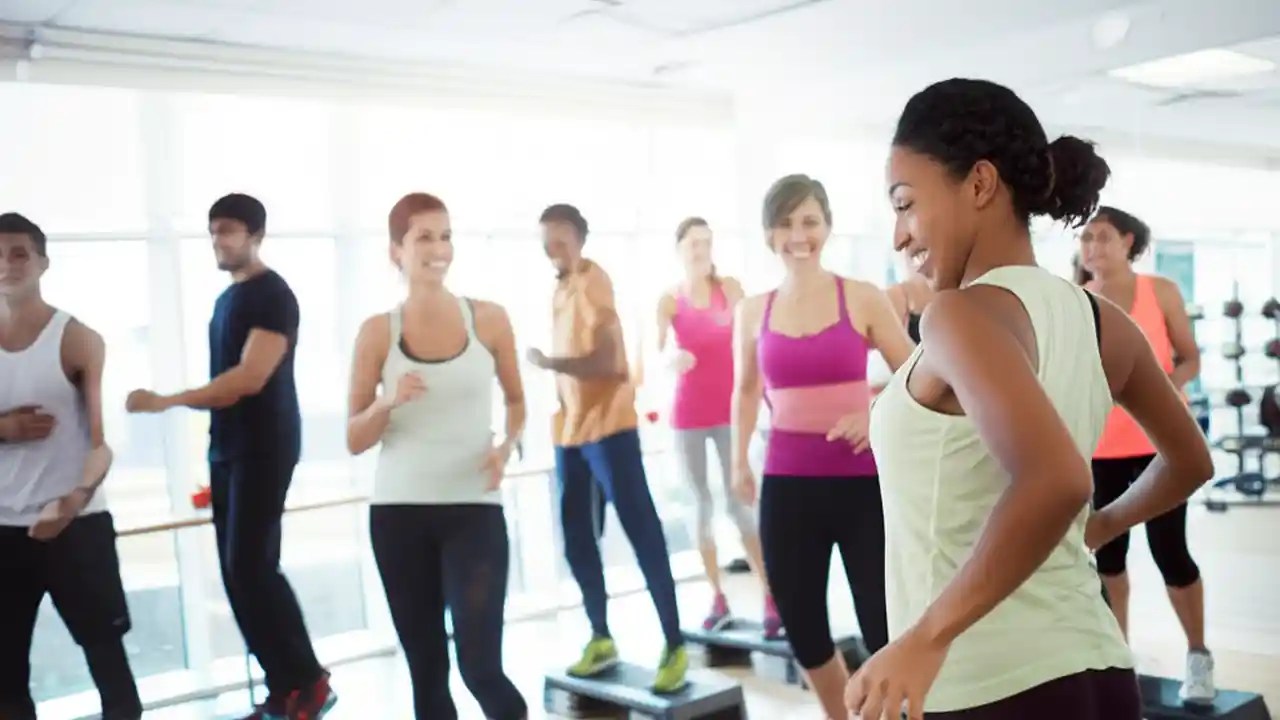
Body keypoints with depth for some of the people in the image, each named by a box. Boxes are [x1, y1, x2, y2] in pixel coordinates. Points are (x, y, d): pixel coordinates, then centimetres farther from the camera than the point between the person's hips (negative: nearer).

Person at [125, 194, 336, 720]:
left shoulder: (273, 295, -11)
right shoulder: (227, 298, 17)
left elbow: (250, 377, -21)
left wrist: (166, 401, -22)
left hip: (263, 449, -9)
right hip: (228, 450, 9)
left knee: (250, 566, -12)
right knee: (236, 572, 6)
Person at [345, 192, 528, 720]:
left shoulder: (488, 319, 0)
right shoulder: (378, 331, 0)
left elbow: (516, 399, 15)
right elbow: (354, 440, 2)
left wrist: (507, 446, -4)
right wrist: (389, 402, -17)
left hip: (474, 509, -1)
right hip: (398, 513, 1)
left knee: (480, 665, -9)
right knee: (426, 669, 11)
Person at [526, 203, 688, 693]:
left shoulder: (593, 283, -10)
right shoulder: (560, 289, 14)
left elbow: (605, 361, -19)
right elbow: (570, 360, 13)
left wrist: (546, 363, -14)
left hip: (608, 426, -9)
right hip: (570, 430, 9)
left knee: (643, 534, -6)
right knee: (576, 539, 12)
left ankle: (675, 647, -1)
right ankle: (600, 638, 25)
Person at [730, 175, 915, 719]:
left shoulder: (864, 299, -3)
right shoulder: (753, 312, 5)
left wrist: (876, 416, -15)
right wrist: (740, 460, 16)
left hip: (861, 481, -3)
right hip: (787, 485, 3)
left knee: (884, 629, -1)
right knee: (802, 630, 12)